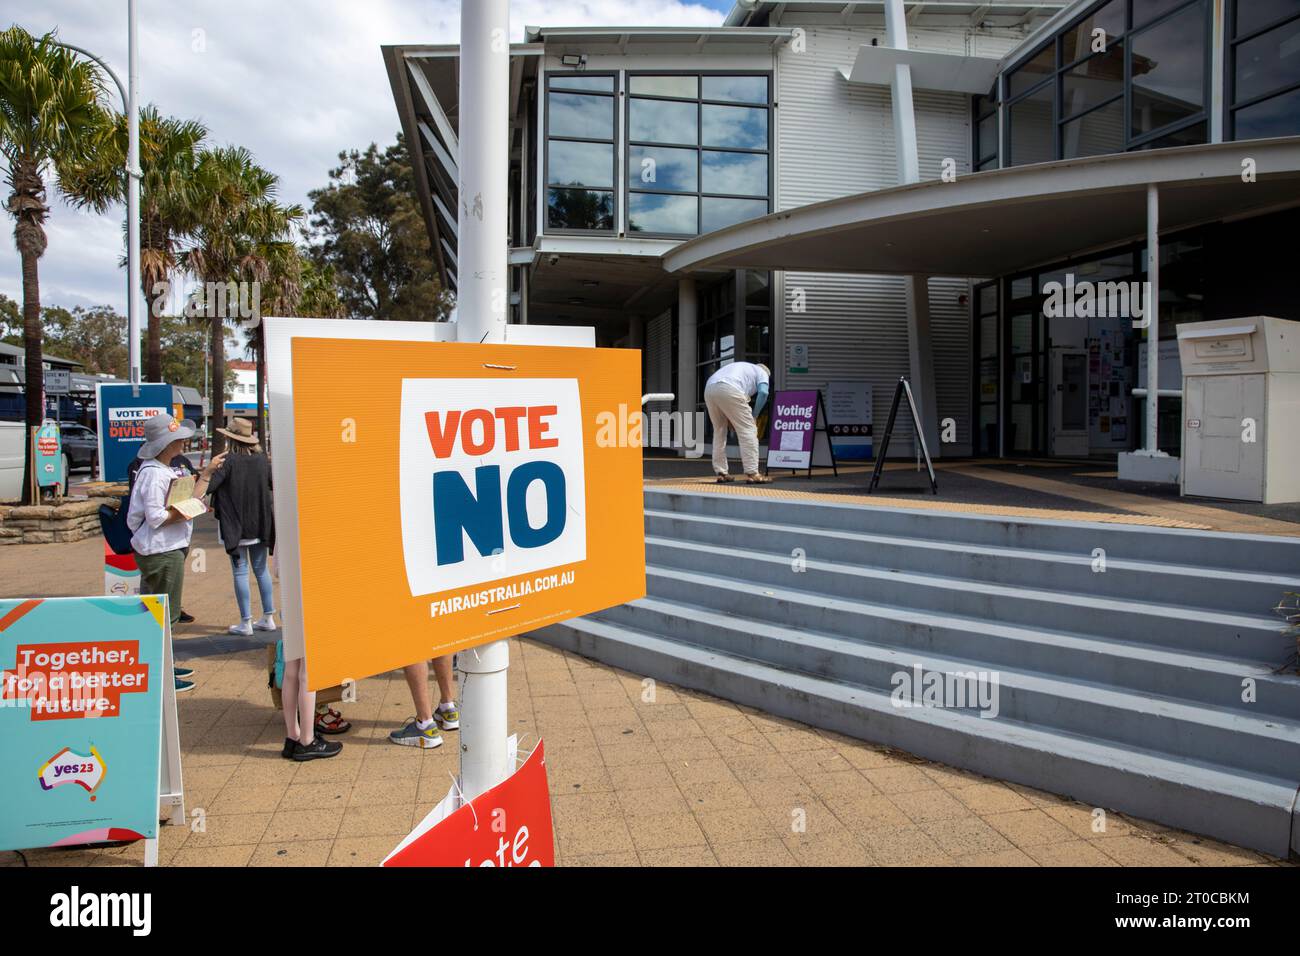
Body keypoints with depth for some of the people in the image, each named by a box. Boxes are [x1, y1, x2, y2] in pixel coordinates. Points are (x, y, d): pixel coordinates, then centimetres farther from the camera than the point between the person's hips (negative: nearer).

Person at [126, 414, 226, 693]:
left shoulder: (167, 470, 13)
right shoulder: (153, 473, -18)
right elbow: (156, 517, -24)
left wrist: (208, 472, 14)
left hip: (168, 549, 11)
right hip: (161, 552, -11)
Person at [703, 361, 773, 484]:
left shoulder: (742, 368, 42)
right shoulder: (762, 372, 25)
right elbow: (763, 393, 2)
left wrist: (730, 421, 29)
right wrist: (754, 416, 12)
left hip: (708, 389, 6)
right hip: (729, 390, -6)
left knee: (719, 431, 20)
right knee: (748, 430, 1)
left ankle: (721, 473, 18)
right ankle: (752, 473, -4)